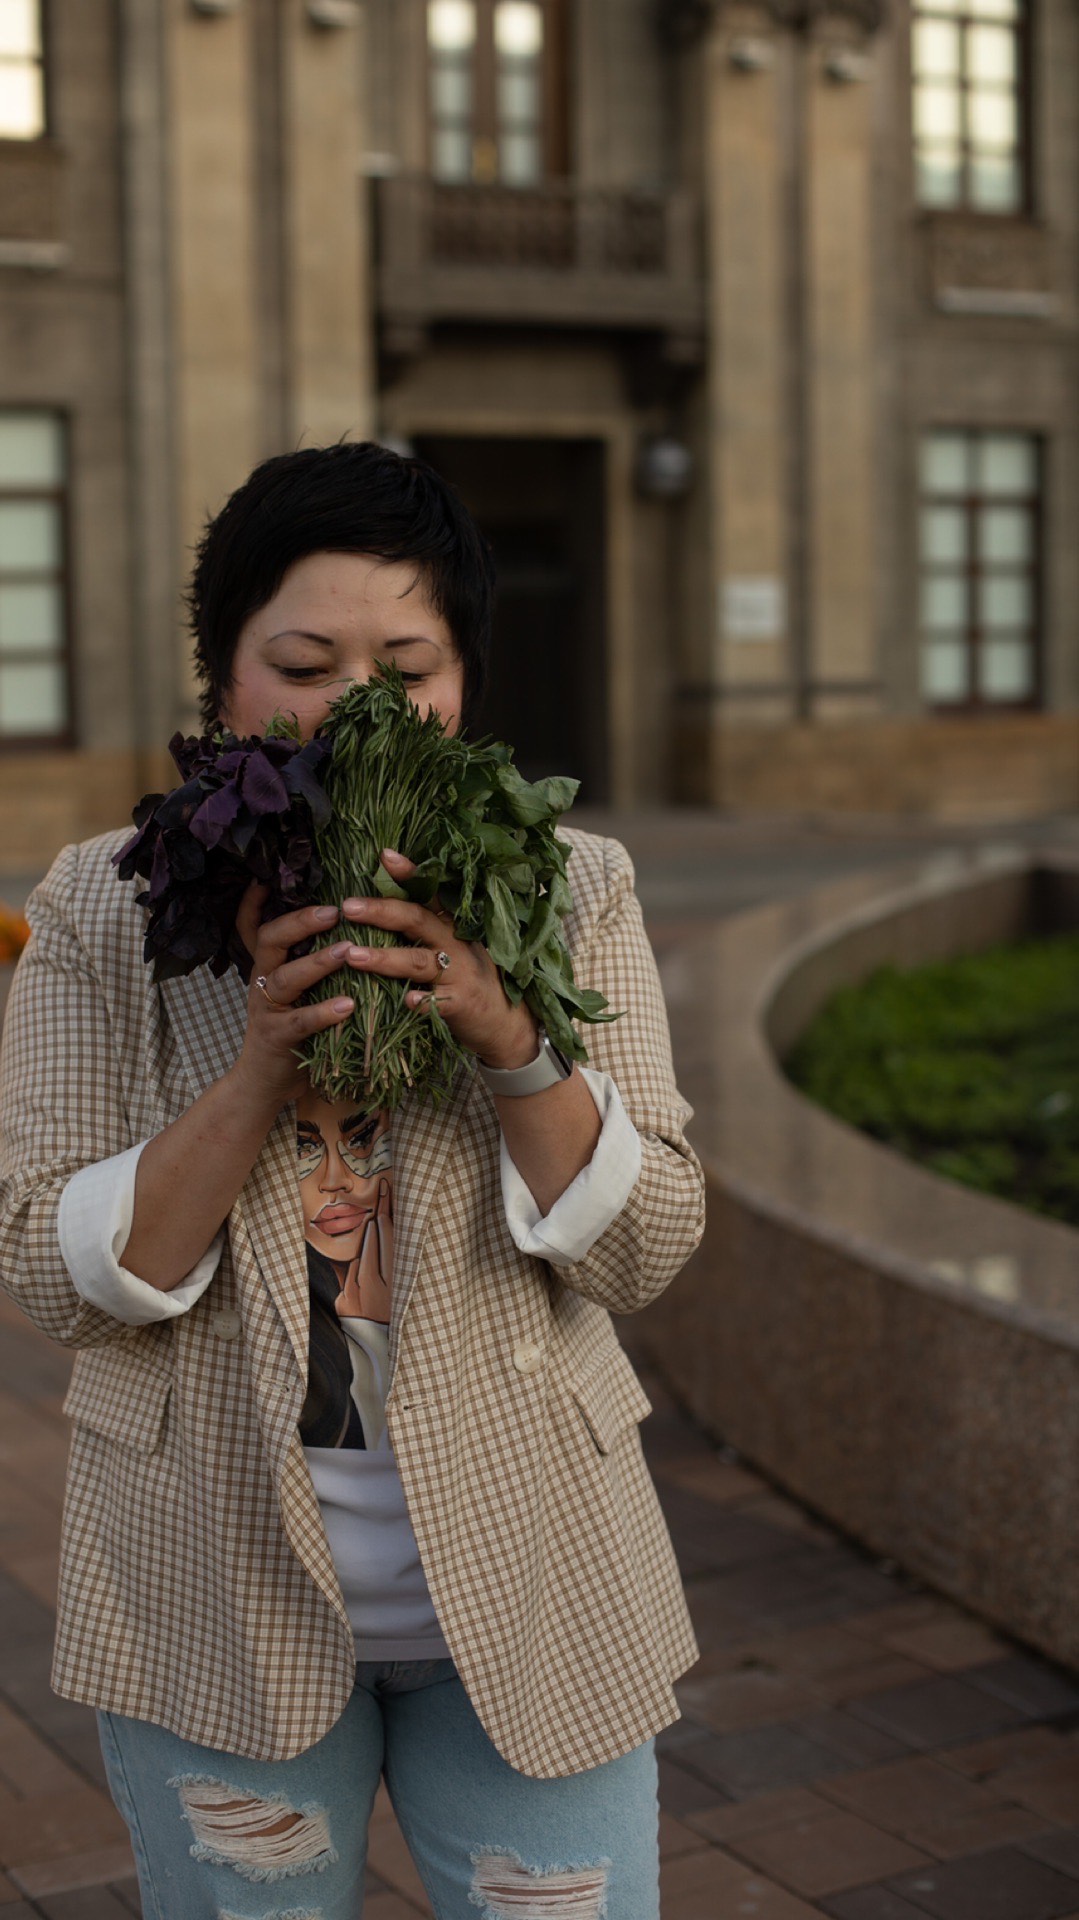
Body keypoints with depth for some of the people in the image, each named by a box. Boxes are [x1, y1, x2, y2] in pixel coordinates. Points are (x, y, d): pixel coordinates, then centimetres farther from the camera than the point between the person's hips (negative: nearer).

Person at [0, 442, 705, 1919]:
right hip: (218, 1597, 0)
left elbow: (647, 1253, -8)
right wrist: (260, 1067, -23)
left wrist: (508, 1039, -24)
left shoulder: (570, 894, -3)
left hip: (522, 1582, 1)